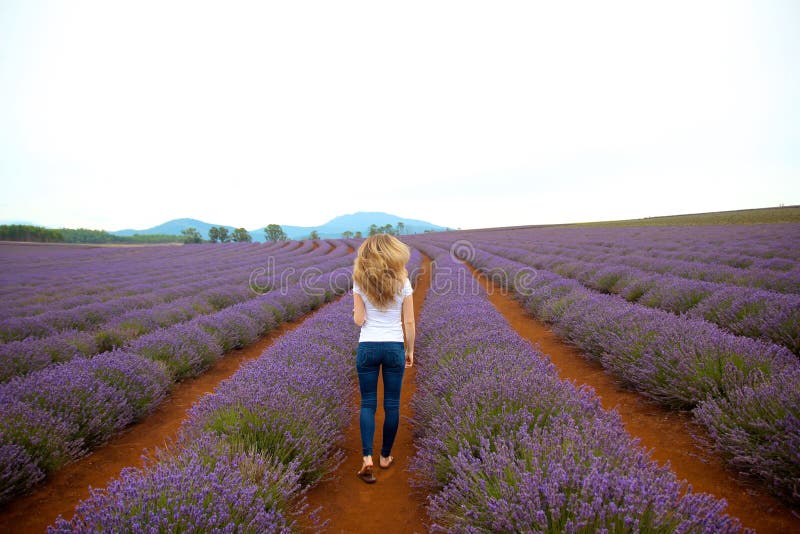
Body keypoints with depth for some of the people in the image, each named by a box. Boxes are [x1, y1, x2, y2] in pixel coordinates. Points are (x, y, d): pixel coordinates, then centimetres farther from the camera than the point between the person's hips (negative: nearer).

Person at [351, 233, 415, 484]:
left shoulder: (360, 282, -4)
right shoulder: (403, 282, -5)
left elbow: (359, 320, -6)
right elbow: (409, 322, -3)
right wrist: (410, 350, 9)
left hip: (367, 347, 0)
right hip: (394, 348, 0)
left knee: (368, 403, 11)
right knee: (392, 404, 13)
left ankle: (367, 458, 1)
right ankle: (385, 456, 24)